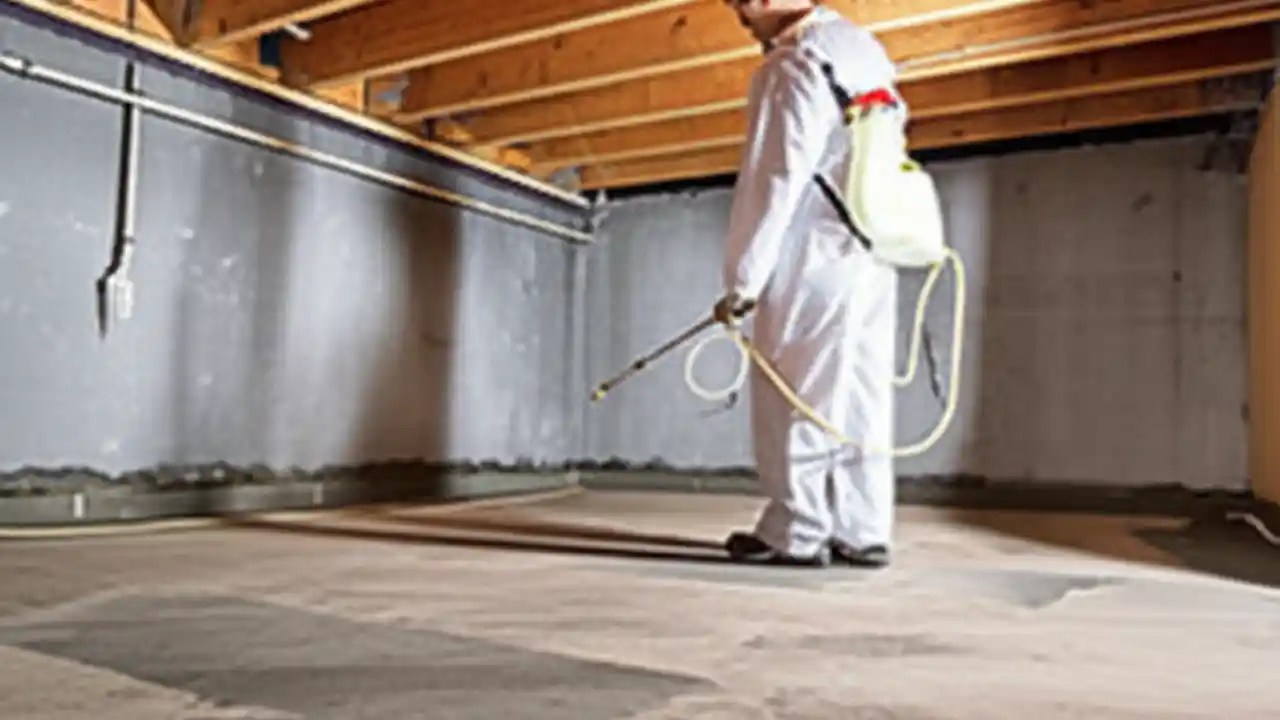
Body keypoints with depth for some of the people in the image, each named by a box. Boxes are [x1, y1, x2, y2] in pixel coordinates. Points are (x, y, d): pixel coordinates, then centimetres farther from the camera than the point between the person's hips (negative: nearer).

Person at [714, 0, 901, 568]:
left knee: (798, 399, 0)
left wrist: (742, 278, -10)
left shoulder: (794, 67, -11)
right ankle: (863, 532, 14)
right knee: (860, 398, 9)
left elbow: (772, 183, -14)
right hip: (873, 256, 8)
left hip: (815, 261, -8)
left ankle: (796, 532, 6)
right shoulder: (863, 48, 15)